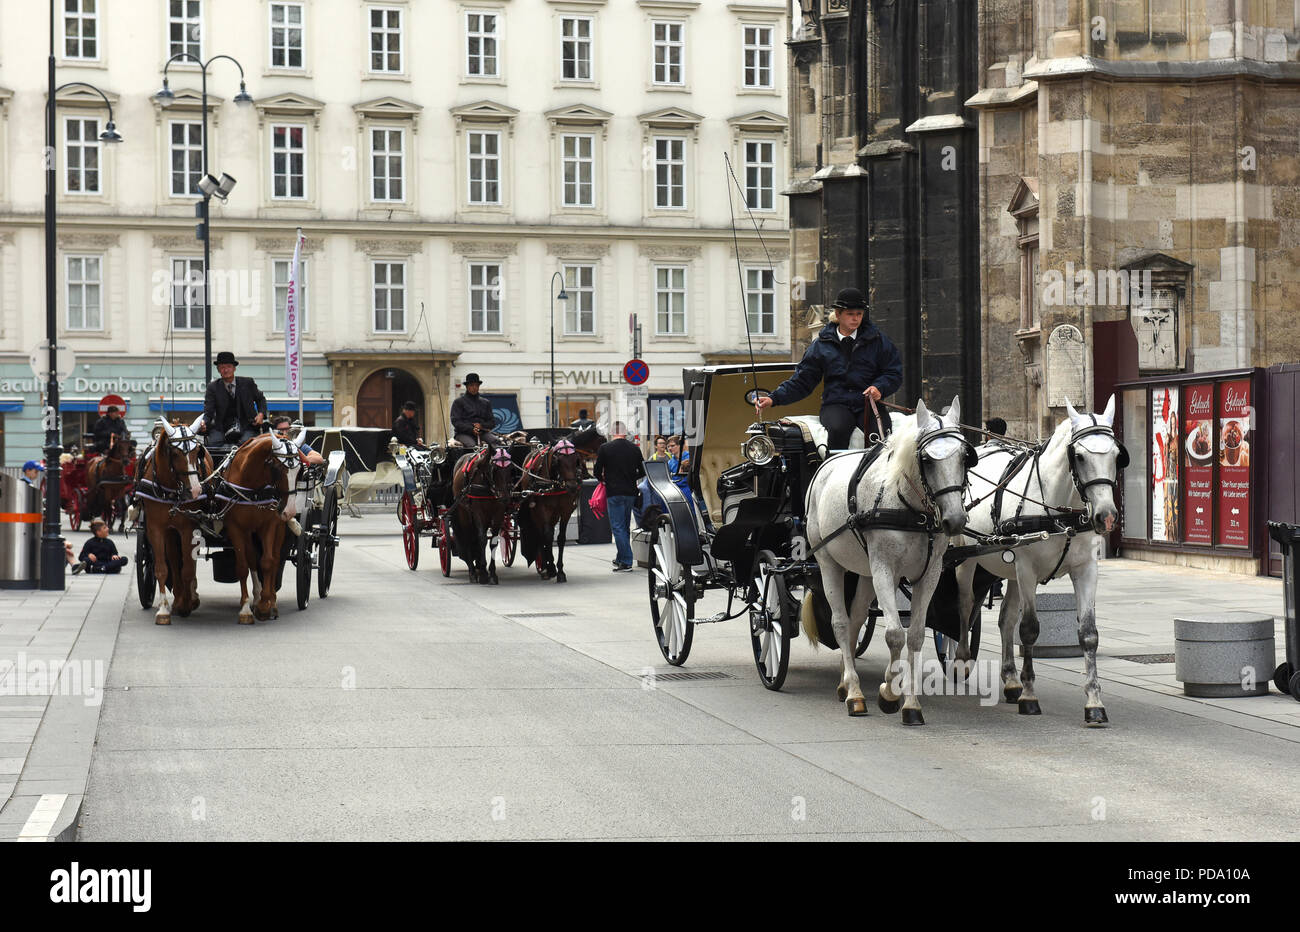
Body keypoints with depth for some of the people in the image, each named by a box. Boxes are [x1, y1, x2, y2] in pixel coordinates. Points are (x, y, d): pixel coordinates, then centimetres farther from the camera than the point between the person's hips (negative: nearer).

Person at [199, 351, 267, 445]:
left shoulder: (247, 383, 6)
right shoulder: (213, 388, 3)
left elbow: (260, 399, 21)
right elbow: (208, 412, -4)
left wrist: (261, 414, 1)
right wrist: (204, 423, -27)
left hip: (247, 426, 0)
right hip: (222, 428, 0)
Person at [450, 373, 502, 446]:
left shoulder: (486, 403, 21)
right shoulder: (458, 402, 10)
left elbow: (492, 422, 16)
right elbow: (455, 421, -2)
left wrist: (482, 425, -8)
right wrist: (471, 429, -16)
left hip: (482, 432, 3)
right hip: (464, 433, -3)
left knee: (499, 442, -25)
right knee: (471, 445, -38)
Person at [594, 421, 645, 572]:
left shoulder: (605, 448, -7)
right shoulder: (635, 448, 5)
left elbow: (597, 471, -3)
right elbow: (642, 471, 10)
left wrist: (603, 480, 17)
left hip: (614, 492, -5)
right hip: (631, 492, 5)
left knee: (618, 527, -3)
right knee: (625, 526, 17)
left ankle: (626, 562, -10)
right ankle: (621, 558, 27)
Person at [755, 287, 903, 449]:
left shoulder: (878, 340, 10)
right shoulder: (822, 344, 12)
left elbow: (894, 373, 11)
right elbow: (802, 381, 13)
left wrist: (879, 388, -11)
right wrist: (774, 398, 1)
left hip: (869, 404, 0)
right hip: (836, 404, 0)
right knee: (838, 430, -35)